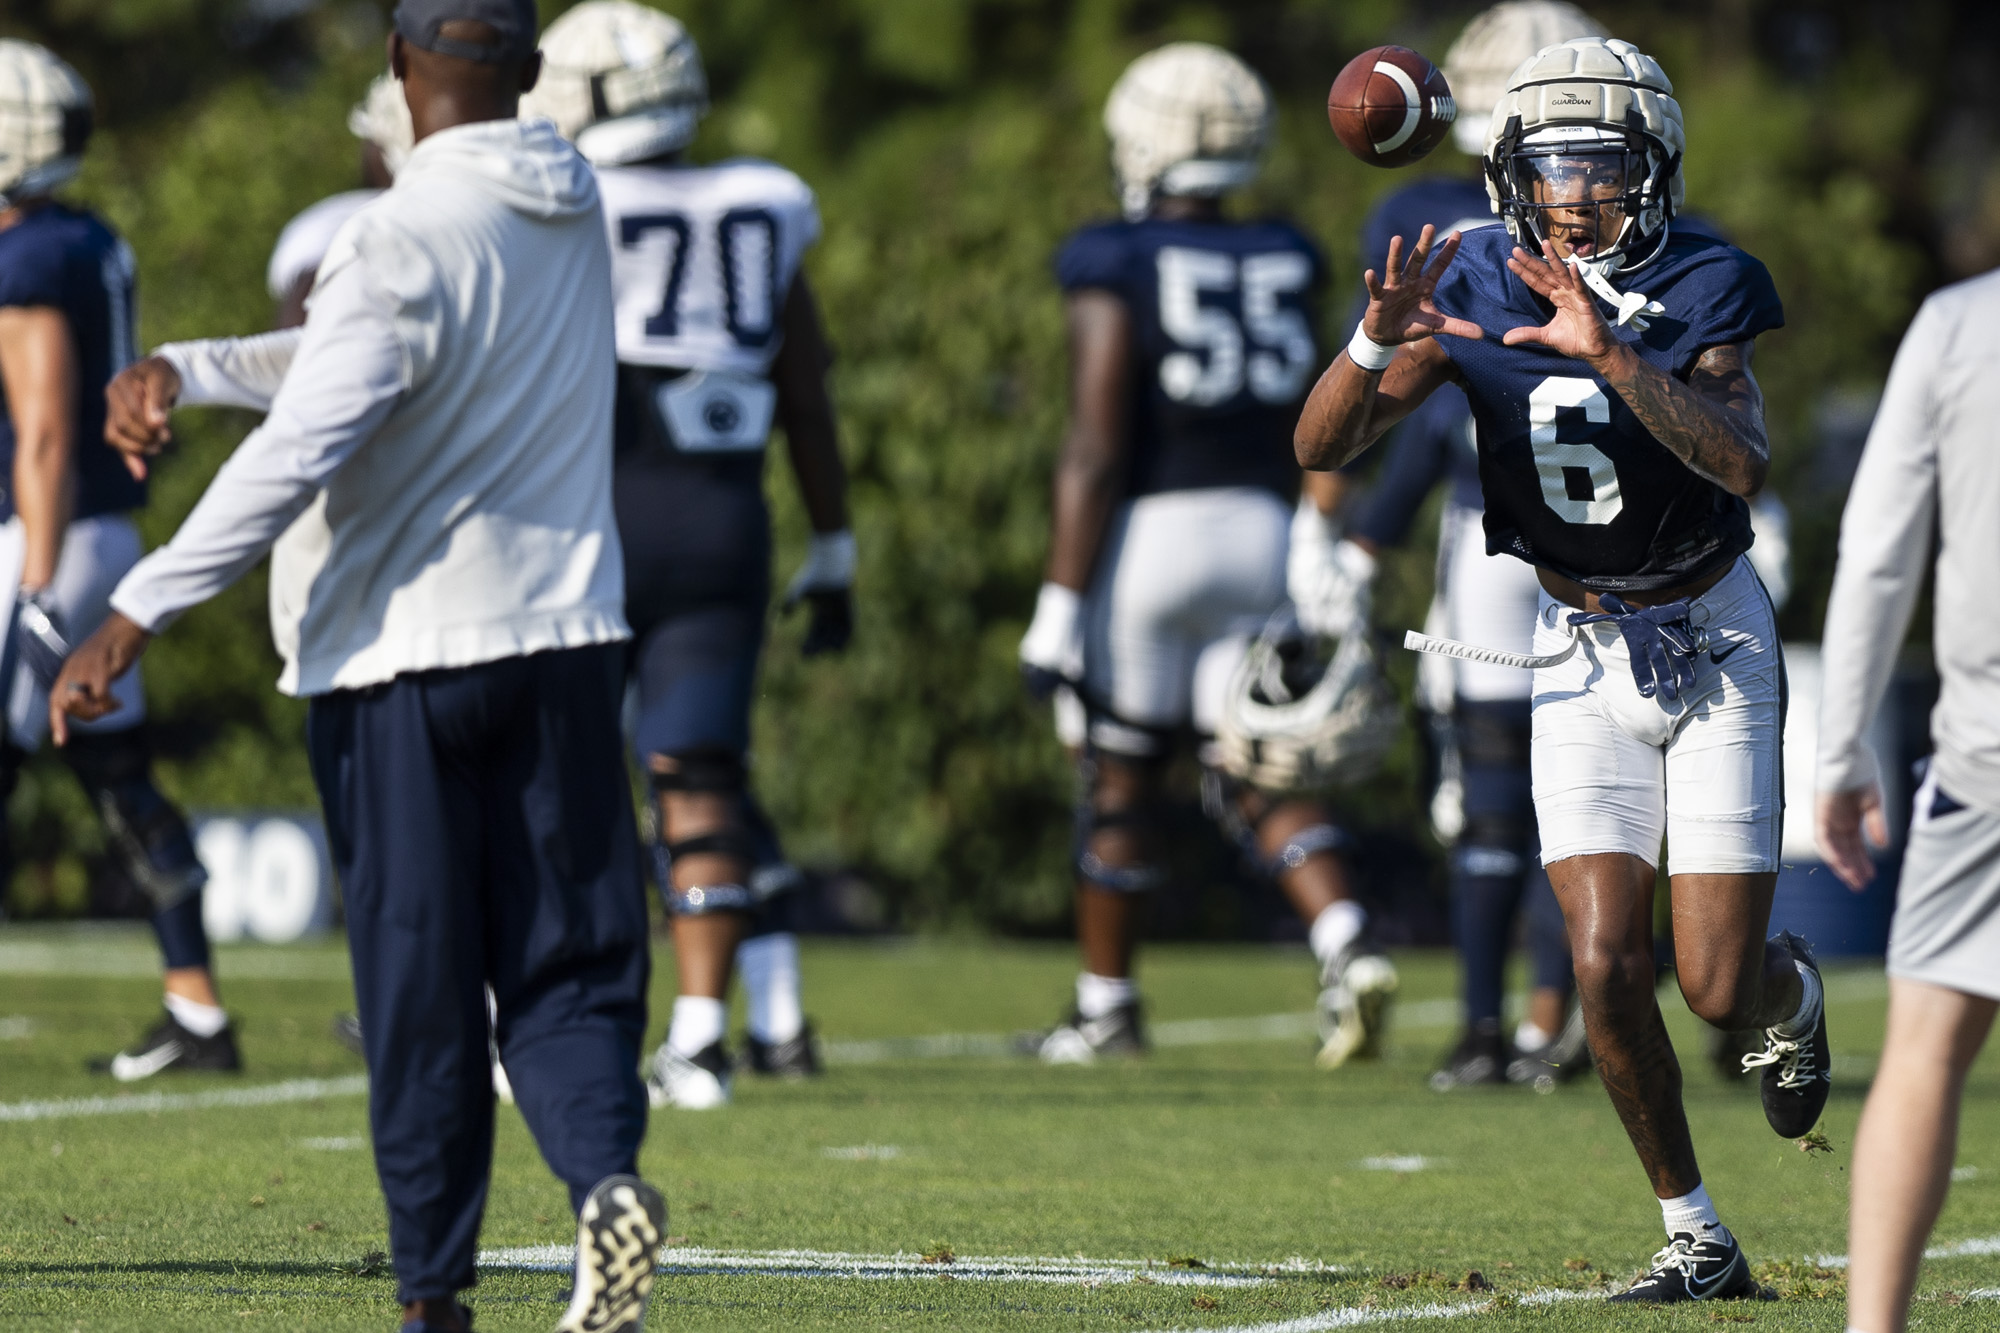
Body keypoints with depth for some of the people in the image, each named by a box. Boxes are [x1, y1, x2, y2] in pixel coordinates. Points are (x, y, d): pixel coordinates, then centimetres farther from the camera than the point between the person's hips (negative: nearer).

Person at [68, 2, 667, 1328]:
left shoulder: (404, 243, -17)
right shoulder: (574, 214, 6)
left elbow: (295, 457, -21)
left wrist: (137, 618, -17)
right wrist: (181, 370, 7)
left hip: (400, 649, -5)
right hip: (562, 634, 5)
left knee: (420, 988, 4)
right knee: (564, 968, 8)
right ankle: (608, 1169, -18)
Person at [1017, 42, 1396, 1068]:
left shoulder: (1118, 272, -10)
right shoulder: (1284, 267, 6)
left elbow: (1095, 453, -14)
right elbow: (1308, 442, 12)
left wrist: (1058, 606, -12)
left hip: (1149, 534, -4)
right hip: (1263, 533, 4)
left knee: (1120, 782, 9)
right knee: (1263, 776, 8)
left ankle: (1105, 1008, 19)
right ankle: (1347, 951, -14)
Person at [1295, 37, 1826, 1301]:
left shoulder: (1700, 291, -15)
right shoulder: (1478, 284, -8)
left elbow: (1743, 461, -32)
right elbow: (1322, 445, -13)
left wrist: (1608, 355, -42)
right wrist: (1381, 342, -32)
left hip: (1712, 642, -2)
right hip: (1581, 656, 2)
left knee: (1720, 986, -4)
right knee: (1609, 969, -9)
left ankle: (1793, 988, 34)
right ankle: (1698, 1238, 7)